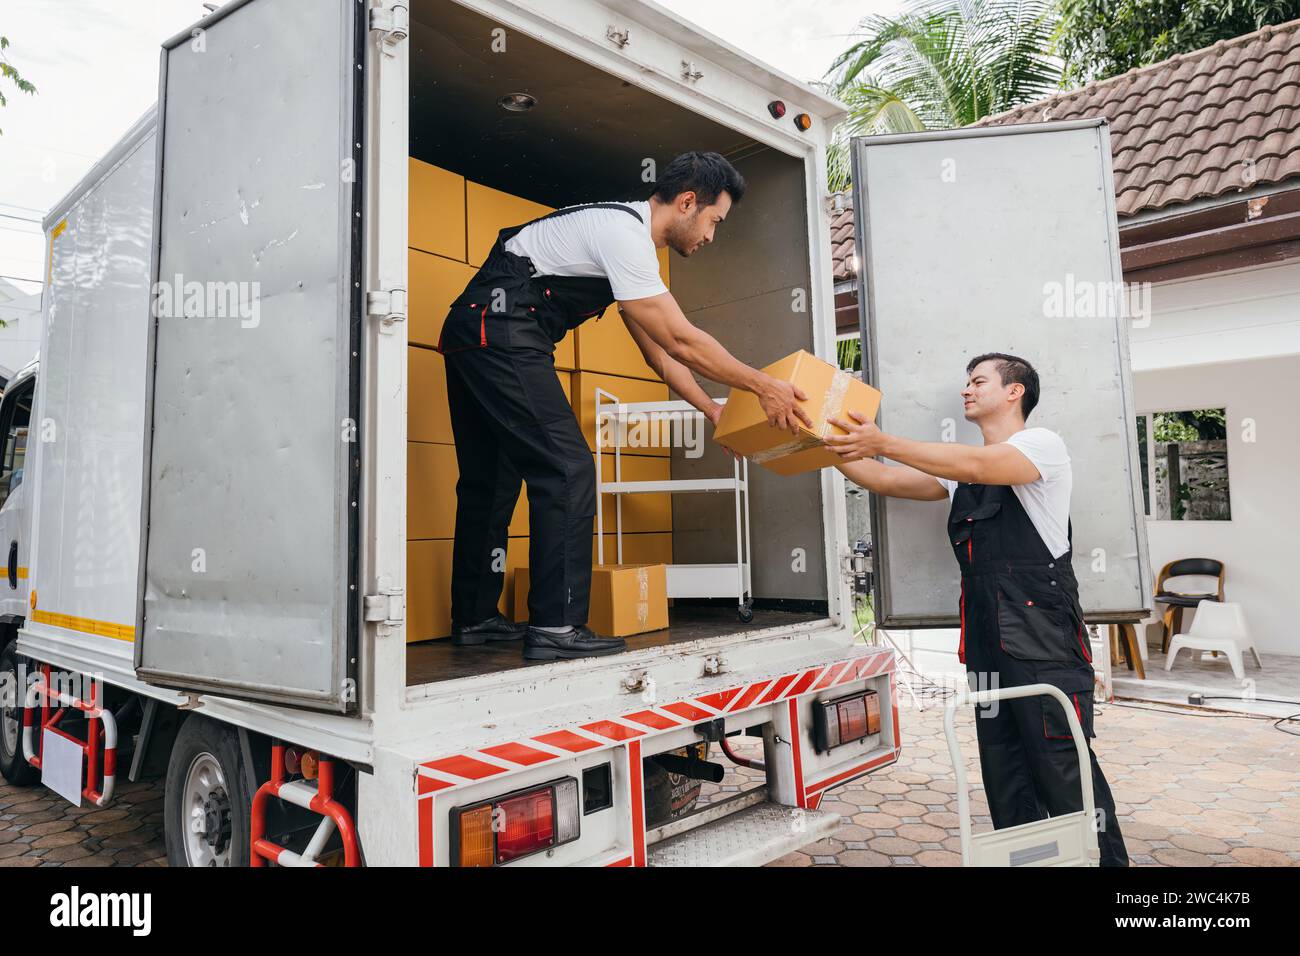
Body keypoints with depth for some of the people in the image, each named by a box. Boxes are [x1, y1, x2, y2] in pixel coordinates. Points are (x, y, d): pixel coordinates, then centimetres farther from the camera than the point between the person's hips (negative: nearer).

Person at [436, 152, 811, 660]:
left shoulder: (627, 234, 19)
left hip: (473, 336, 11)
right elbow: (680, 341, -15)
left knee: (490, 478, 13)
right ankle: (555, 627, -11)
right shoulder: (625, 233, -13)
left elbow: (657, 352, 19)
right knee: (567, 470, -13)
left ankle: (474, 618, 21)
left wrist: (715, 412, 16)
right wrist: (763, 386, -8)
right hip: (500, 335, -11)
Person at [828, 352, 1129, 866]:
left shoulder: (1042, 443, -3)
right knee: (1004, 769, 11)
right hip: (987, 642, 7)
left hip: (1044, 637, -7)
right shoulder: (960, 468, 19)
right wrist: (832, 447, -2)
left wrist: (884, 443, -28)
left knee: (1063, 765, -4)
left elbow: (977, 466, -22)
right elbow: (886, 481, 11)